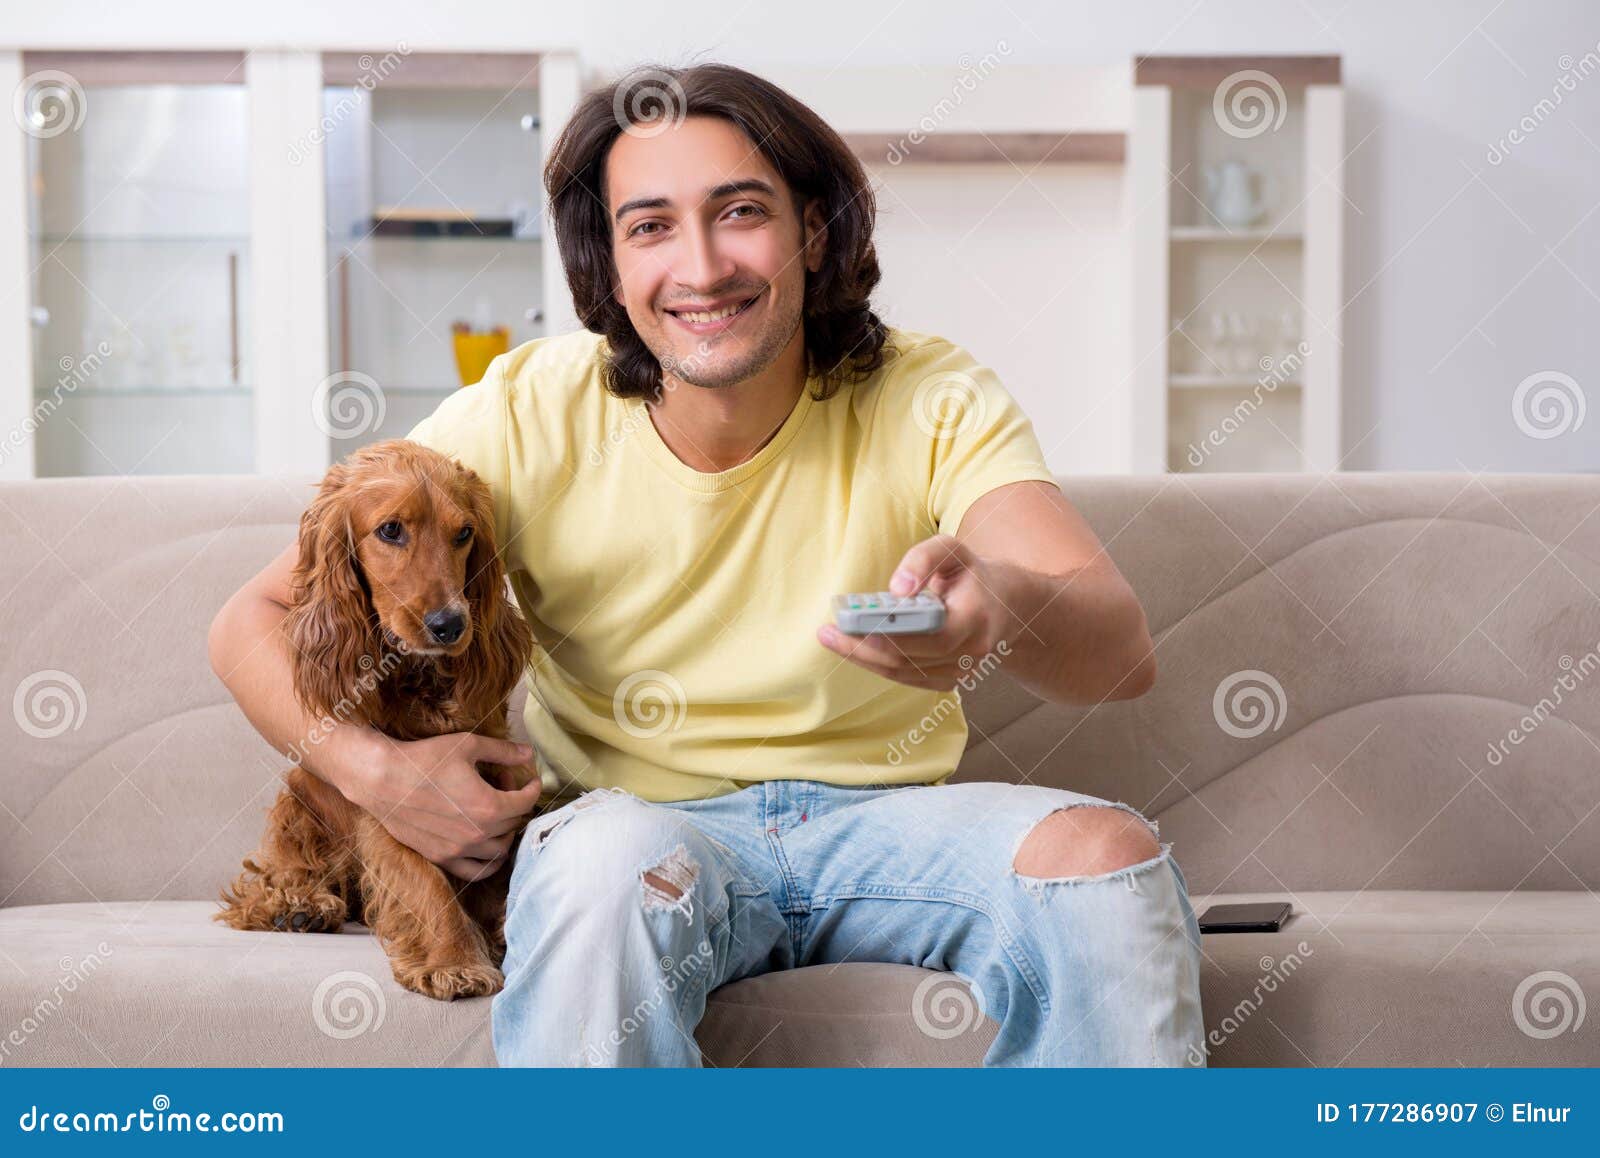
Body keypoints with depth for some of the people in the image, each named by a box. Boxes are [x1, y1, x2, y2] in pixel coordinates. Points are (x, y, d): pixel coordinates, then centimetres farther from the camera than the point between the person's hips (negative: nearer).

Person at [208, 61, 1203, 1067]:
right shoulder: (527, 418, -9)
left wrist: (1000, 607, -49)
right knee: (607, 858, -36)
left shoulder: (934, 404, -9)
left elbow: (1125, 651, -25)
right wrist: (371, 767, -23)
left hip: (887, 818, 1)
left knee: (1111, 856, -28)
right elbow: (255, 623, -2)